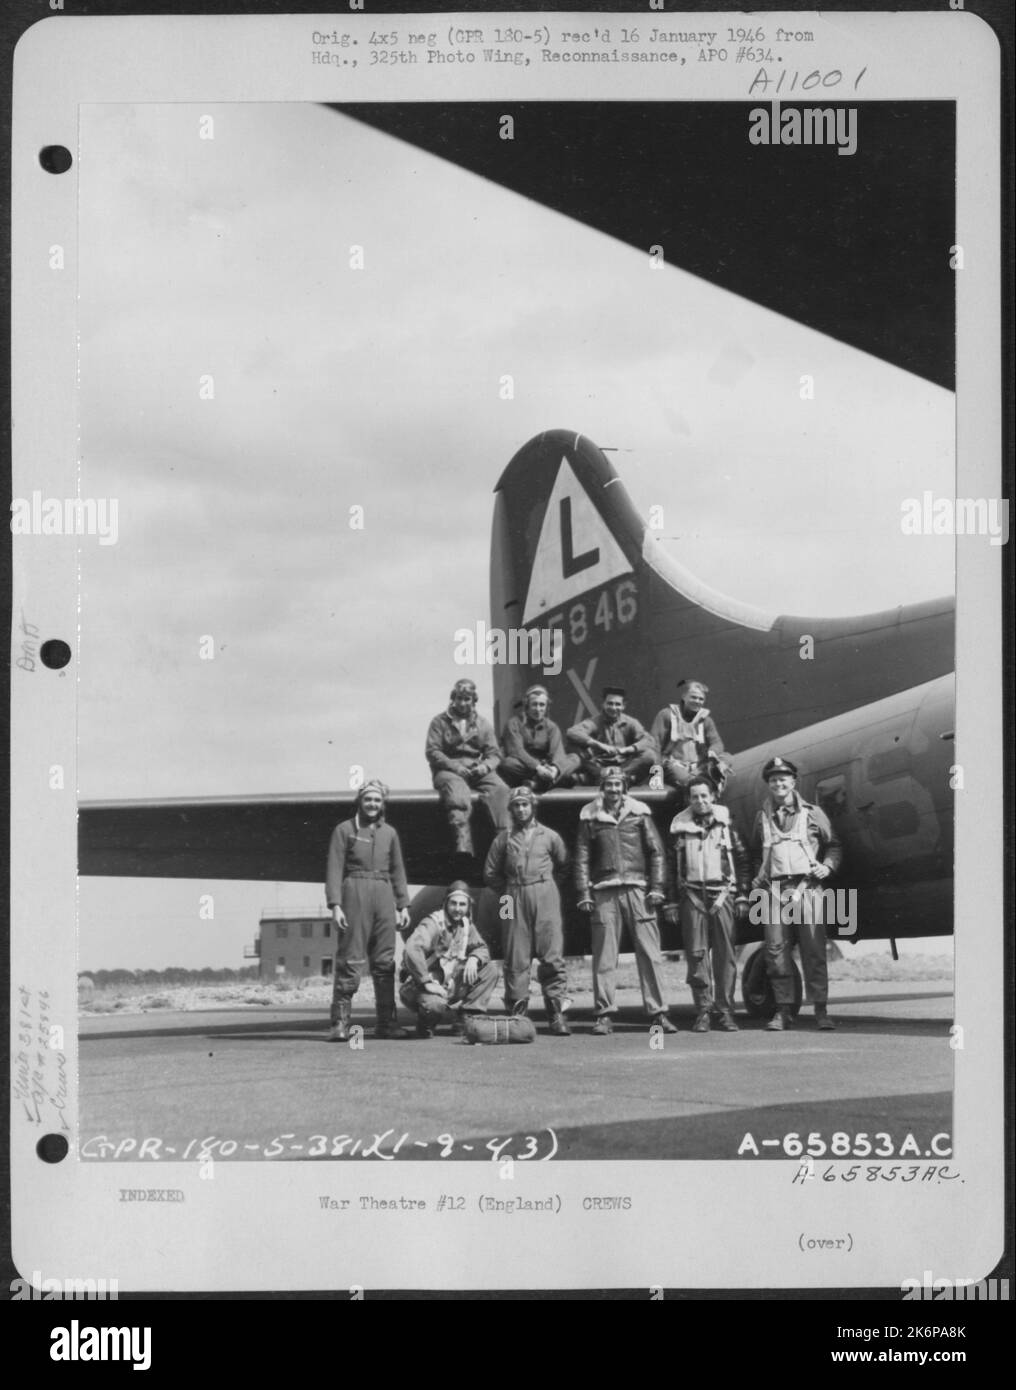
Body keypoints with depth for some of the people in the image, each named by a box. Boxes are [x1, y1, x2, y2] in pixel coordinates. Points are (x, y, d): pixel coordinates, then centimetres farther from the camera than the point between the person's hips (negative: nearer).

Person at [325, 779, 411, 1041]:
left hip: (384, 895, 4)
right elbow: (334, 869, -2)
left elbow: (397, 871, 19)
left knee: (385, 961, 5)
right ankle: (340, 1022, -8)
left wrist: (403, 905, 12)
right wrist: (335, 905, -12)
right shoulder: (344, 830, 3)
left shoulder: (389, 832, 16)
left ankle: (386, 1022, 9)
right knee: (350, 960, -8)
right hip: (354, 893, -4)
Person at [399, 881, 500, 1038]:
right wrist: (427, 982, -34)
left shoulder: (465, 924, 6)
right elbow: (412, 950, -34)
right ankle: (425, 1026, -2)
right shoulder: (433, 924, -19)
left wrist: (473, 959, -12)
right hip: (420, 985, -7)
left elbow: (481, 948, 13)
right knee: (435, 1004, -40)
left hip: (451, 984, 7)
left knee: (490, 969, -3)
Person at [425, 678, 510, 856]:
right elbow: (432, 752, 0)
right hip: (448, 770, -3)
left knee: (499, 788, -30)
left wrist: (485, 766, -11)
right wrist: (454, 765, -15)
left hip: (477, 770, 3)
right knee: (457, 789, -39)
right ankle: (463, 843, -56)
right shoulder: (440, 721, 10)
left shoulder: (482, 724, 19)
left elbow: (494, 754, 13)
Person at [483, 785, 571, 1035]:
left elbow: (564, 865, 17)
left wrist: (543, 882, 10)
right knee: (516, 958, -1)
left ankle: (557, 1014, -5)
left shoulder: (549, 836, 9)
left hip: (545, 895, -1)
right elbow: (490, 873, 15)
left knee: (552, 955, -7)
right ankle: (516, 1013, 3)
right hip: (516, 900, 1)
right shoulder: (503, 838, 11)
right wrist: (508, 893, 8)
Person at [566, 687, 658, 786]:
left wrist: (626, 749, -26)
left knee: (649, 755, -24)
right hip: (599, 766, -2)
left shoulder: (630, 723, 6)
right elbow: (571, 733, -18)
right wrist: (599, 745, -29)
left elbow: (649, 741, -9)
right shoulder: (595, 722, 1)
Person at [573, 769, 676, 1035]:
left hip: (637, 889, 0)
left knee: (650, 953, -2)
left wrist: (656, 888, 1)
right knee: (604, 956, 0)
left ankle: (657, 1012, 3)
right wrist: (583, 893, 1)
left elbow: (656, 851, 8)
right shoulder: (589, 816, 7)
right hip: (604, 892, 0)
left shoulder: (639, 812, 8)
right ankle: (604, 1015, 6)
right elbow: (582, 857, 8)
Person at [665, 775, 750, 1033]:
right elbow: (672, 866, 11)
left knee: (725, 954, -2)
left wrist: (742, 896, 3)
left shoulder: (725, 823, 8)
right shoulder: (680, 826, 9)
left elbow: (741, 860, 9)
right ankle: (703, 1011, 3)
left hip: (722, 893, 0)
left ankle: (726, 1010, 3)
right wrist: (671, 902, 6)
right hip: (692, 895, 1)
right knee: (696, 954, -2)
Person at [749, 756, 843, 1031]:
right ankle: (783, 1010, 5)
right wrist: (756, 881, 11)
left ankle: (821, 1010, 0)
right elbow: (755, 854, 24)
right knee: (776, 950, -2)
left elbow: (833, 845, 16)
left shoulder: (812, 813, 10)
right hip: (774, 890, 2)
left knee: (814, 950, -4)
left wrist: (827, 866, -1)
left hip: (806, 887, -2)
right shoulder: (762, 817, 16)